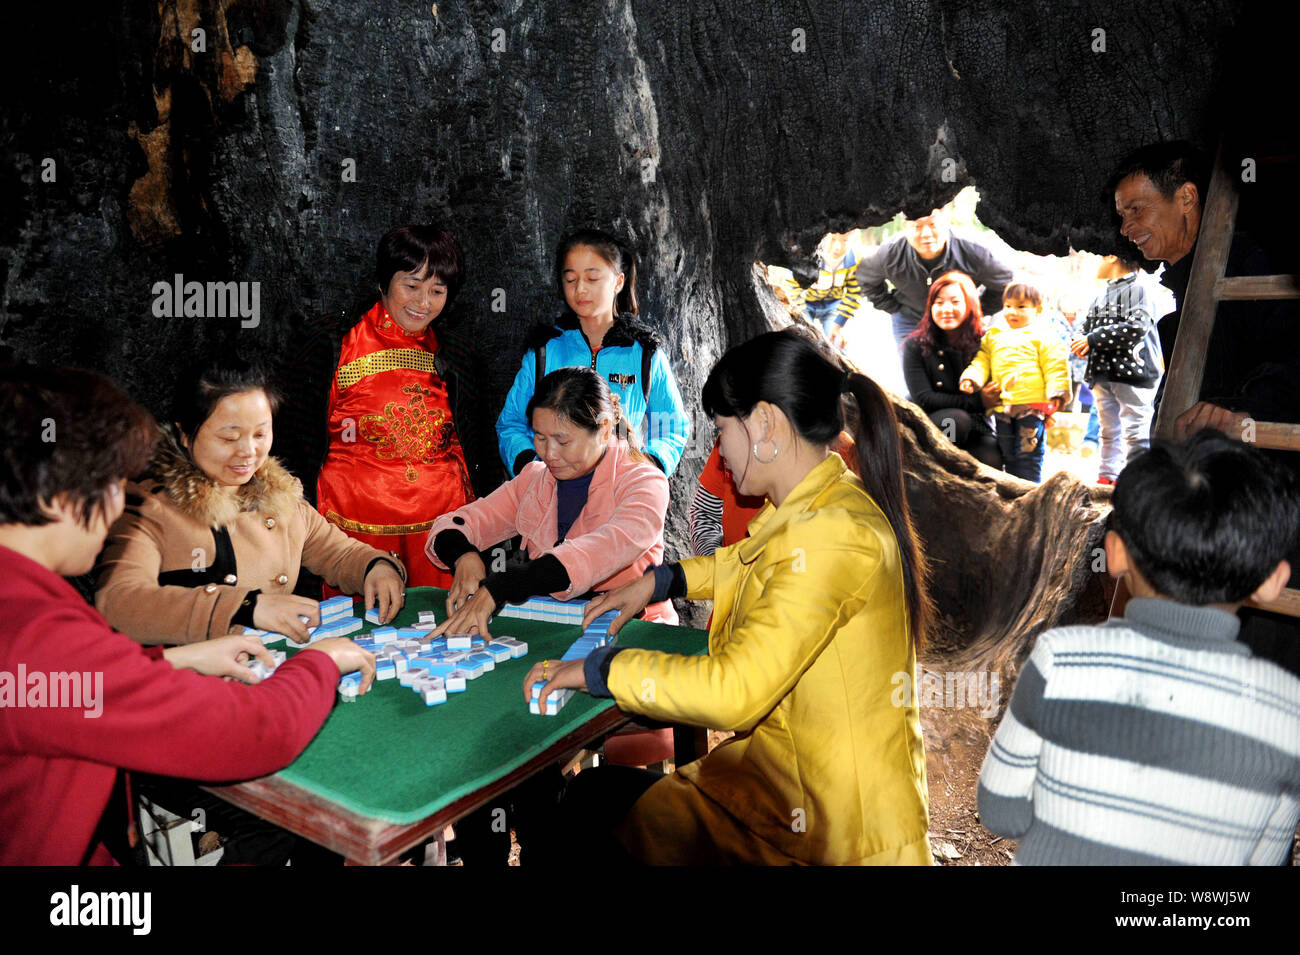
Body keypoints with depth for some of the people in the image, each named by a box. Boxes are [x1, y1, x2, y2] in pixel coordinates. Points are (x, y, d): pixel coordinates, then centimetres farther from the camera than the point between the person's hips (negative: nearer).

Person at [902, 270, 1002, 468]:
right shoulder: (916, 346, -3)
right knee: (956, 419, -34)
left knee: (991, 464, -28)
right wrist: (977, 401, -19)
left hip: (975, 428, 2)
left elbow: (996, 391, 6)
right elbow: (923, 399, -11)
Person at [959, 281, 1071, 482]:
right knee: (1006, 454, 10)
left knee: (1028, 453, -6)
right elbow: (982, 361, 13)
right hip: (1001, 407, 5)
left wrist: (1056, 394, -14)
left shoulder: (1043, 336, 3)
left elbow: (1056, 367, -2)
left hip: (1031, 406, -5)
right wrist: (971, 378, -6)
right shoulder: (993, 337, 17)